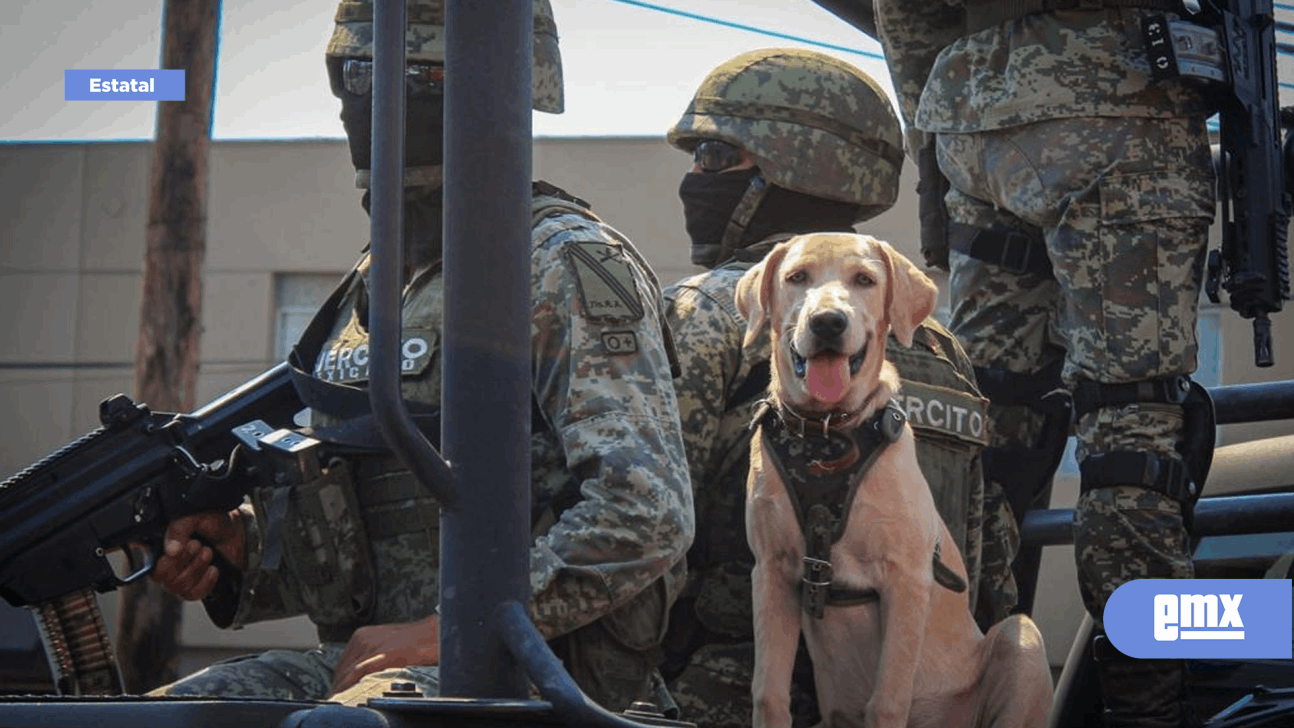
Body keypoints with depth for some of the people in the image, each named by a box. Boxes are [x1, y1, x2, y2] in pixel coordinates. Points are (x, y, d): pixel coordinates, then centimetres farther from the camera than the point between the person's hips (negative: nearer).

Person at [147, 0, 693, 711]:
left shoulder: (565, 264, -7)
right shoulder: (372, 287, 19)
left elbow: (645, 513, -18)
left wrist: (448, 630, -19)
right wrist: (240, 548, 5)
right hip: (367, 661, 8)